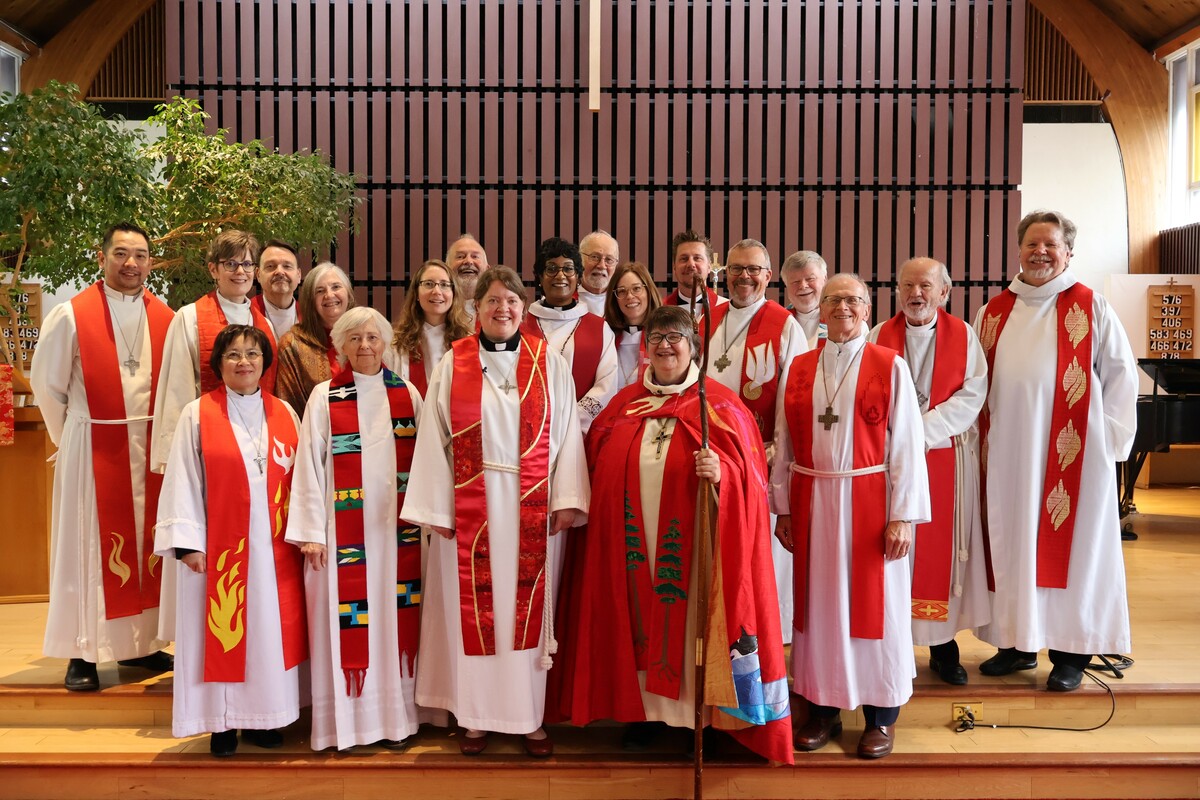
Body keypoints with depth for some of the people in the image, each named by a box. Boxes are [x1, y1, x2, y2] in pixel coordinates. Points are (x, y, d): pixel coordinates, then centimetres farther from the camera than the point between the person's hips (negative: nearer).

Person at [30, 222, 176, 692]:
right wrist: (72, 438, 6)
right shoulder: (70, 316, -6)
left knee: (145, 543, 9)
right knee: (89, 545, 2)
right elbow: (46, 384, 1)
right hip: (92, 449, -3)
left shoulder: (166, 319, 3)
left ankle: (140, 643, 20)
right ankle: (83, 654, 10)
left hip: (151, 446, 3)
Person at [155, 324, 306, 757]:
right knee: (222, 632, 3)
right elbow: (183, 482, -4)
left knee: (271, 630, 7)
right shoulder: (197, 414, -1)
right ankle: (222, 722, 15)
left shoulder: (284, 413, 8)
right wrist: (188, 541, -10)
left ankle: (264, 717, 20)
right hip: (219, 547, -3)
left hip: (273, 548, 3)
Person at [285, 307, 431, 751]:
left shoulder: (407, 394, 6)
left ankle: (395, 715, 16)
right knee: (349, 620, 1)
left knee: (395, 615, 6)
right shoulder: (324, 397, 0)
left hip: (397, 527, 2)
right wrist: (311, 532, -8)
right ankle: (349, 719, 13)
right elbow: (309, 467, -3)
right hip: (345, 528, -2)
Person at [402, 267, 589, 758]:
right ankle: (476, 715, 19)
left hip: (532, 510, 0)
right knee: (473, 608, 6)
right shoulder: (453, 364, 3)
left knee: (530, 606, 6)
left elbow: (566, 436, 1)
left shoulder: (550, 364, 2)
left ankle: (530, 716, 18)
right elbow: (435, 439, 2)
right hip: (470, 508, 0)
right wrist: (436, 508, -3)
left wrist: (566, 500, -6)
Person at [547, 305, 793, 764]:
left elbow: (747, 471, -6)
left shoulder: (720, 405, -2)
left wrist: (721, 474, -25)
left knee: (687, 615, 1)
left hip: (691, 540, -3)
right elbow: (598, 467, 14)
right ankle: (642, 710, 23)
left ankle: (698, 713, 16)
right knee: (640, 616, 9)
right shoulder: (623, 404, 11)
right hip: (632, 543, 4)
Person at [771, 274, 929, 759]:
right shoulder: (799, 369, 6)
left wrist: (903, 515, -10)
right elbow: (785, 443, 7)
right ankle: (822, 708, 21)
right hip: (812, 502, 3)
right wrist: (783, 508, 4)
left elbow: (907, 444, -6)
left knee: (873, 601, 5)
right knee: (818, 601, 9)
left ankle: (881, 716, 18)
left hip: (868, 499, -3)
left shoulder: (890, 366, -3)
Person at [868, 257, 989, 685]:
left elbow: (973, 393, -5)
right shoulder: (879, 337, 5)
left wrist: (923, 428, -14)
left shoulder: (963, 335, 4)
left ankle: (943, 645, 14)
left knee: (943, 545, 3)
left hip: (947, 456, 0)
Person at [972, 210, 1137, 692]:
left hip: (1072, 451, -3)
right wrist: (981, 433, 4)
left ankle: (1071, 651, 13)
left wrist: (1110, 435, -4)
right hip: (1008, 452, 3)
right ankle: (1018, 642, 20)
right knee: (1011, 543, 7)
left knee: (1069, 543, 2)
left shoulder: (1089, 308, 0)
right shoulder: (994, 311, 10)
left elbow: (1120, 374, 1)